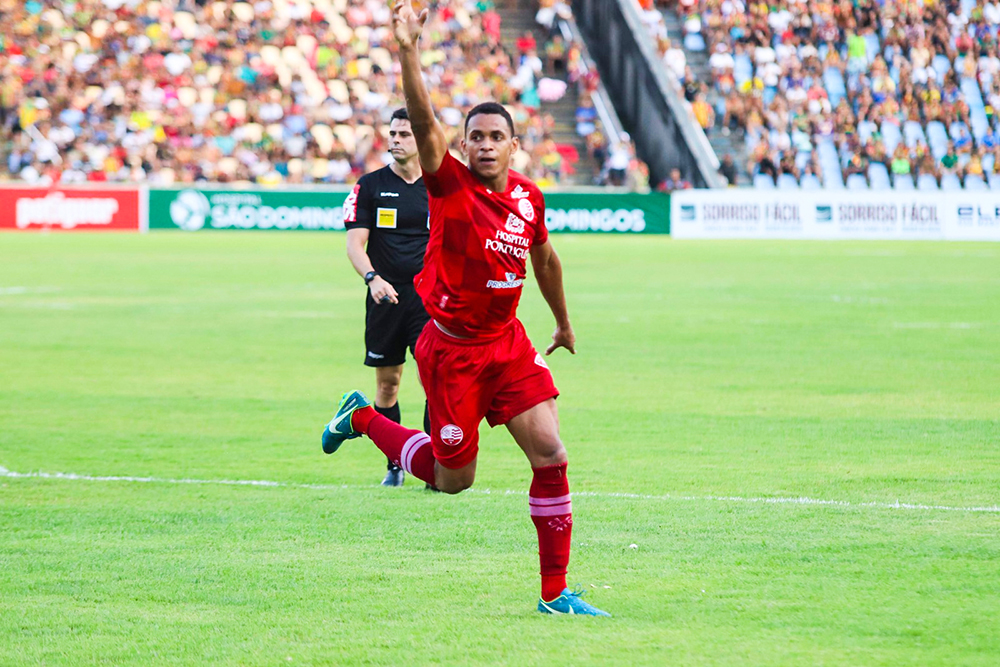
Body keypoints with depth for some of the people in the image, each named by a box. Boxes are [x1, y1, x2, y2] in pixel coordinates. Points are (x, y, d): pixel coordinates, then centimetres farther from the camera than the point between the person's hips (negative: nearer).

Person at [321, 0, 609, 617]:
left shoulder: (529, 197, 2)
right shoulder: (450, 185, -14)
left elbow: (544, 258, 21)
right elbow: (424, 124, -31)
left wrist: (563, 322, 33)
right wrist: (409, 53, -45)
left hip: (509, 344, 5)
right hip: (452, 350, -5)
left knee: (551, 456, -7)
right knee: (453, 478, 5)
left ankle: (555, 593, 2)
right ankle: (362, 417, 32)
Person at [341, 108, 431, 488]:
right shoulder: (370, 186, 3)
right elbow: (355, 242, -3)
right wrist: (372, 277, -20)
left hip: (429, 296, 0)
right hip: (385, 296, 0)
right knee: (387, 382, 5)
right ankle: (395, 465, 17)